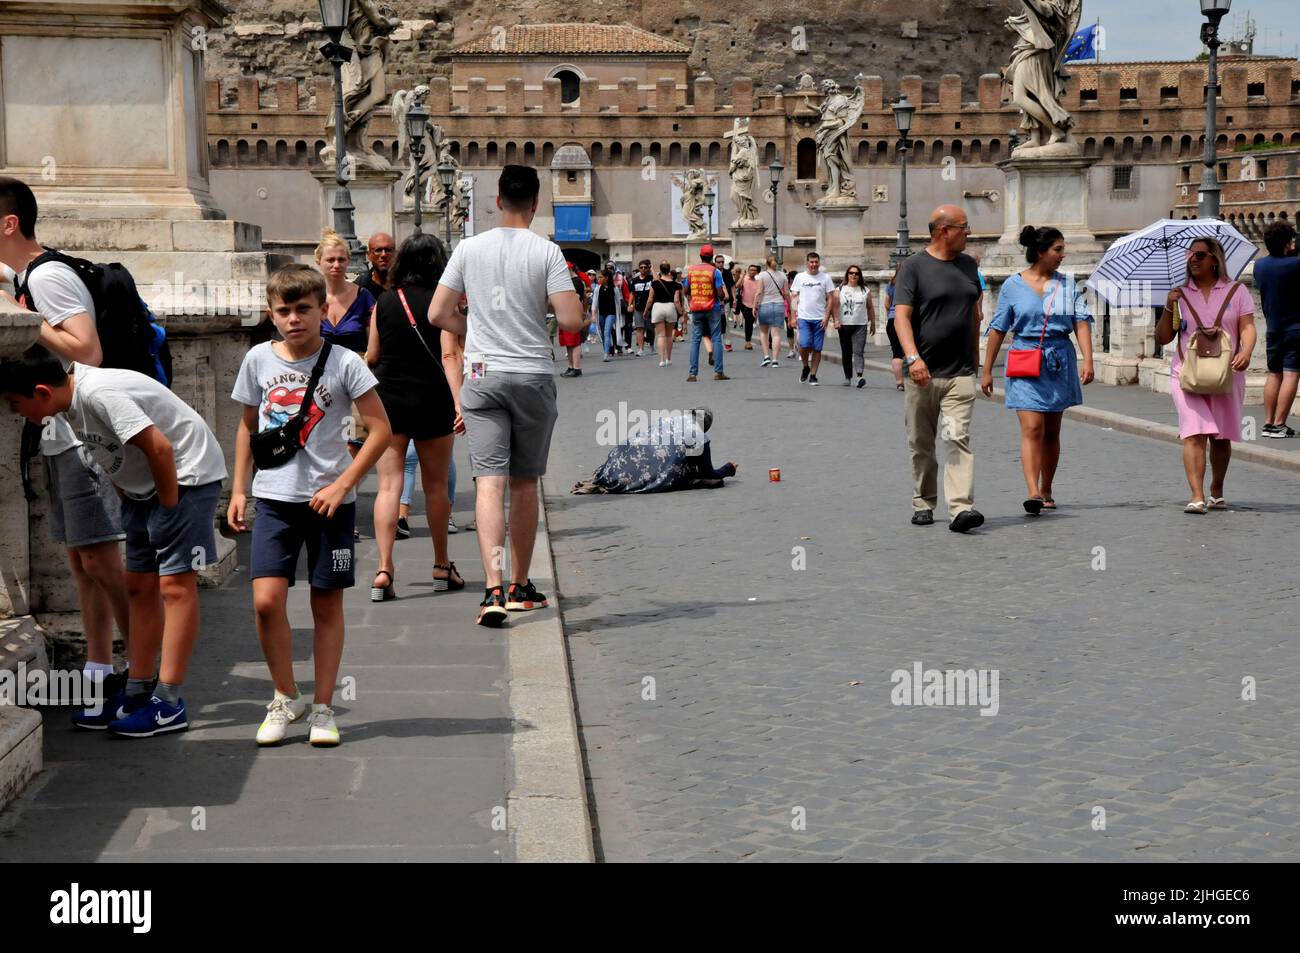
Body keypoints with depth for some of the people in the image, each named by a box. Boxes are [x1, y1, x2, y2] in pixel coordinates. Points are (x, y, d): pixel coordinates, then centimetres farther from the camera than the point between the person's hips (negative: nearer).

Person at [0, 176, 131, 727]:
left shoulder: (47, 276, -14)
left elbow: (89, 352, -23)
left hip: (85, 437, -10)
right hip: (59, 439, 10)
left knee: (100, 558, -9)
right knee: (81, 560, 10)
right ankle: (101, 674, 15)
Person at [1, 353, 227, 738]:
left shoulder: (99, 395, -28)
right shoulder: (73, 400, 1)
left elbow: (159, 448, -28)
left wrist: (170, 508, -18)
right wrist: (130, 503, 8)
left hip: (186, 473, -10)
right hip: (145, 483, 10)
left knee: (174, 584, -11)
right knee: (139, 586, 10)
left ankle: (169, 706, -11)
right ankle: (138, 691, 17)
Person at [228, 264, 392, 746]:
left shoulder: (343, 363, -7)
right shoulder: (259, 360, 3)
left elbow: (380, 429, -6)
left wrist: (342, 485, -13)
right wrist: (239, 490, 11)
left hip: (329, 499, -2)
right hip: (275, 497, 2)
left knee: (327, 605, 6)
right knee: (266, 601, -10)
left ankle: (322, 708, 18)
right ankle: (285, 698, 10)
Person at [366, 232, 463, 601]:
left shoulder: (384, 302, 3)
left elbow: (371, 356, 9)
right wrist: (459, 401, -15)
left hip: (388, 400, 1)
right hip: (432, 401, -1)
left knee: (389, 484, 0)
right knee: (436, 485, 12)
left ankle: (384, 569, -13)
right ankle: (442, 567, 23)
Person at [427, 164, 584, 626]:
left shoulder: (469, 248, 1)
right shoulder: (546, 251, -6)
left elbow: (437, 314, 3)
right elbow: (571, 319, -13)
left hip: (482, 375, 1)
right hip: (533, 376, -1)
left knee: (489, 481, -5)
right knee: (525, 483, 12)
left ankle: (494, 588, -19)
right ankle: (520, 586, 23)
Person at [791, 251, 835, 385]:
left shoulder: (826, 278, 4)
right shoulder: (799, 277, 6)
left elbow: (830, 299, 4)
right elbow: (794, 297, 9)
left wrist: (827, 317, -5)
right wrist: (794, 314, -2)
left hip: (819, 318, 0)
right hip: (803, 317, 0)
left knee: (817, 348, 1)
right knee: (804, 345, -14)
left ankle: (813, 375, 10)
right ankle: (806, 367, 13)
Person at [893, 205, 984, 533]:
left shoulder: (968, 265, 14)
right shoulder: (914, 267, -3)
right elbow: (901, 316, -12)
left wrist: (974, 355, 22)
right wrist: (912, 357, -25)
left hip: (961, 373, 3)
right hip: (923, 372, -3)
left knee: (959, 439, -10)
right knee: (921, 444, 7)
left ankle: (961, 508, -18)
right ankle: (923, 504, 22)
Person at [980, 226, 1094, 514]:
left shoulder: (1068, 284, 7)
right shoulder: (1014, 285, 1)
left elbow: (1082, 321, 0)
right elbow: (998, 329, 5)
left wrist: (1088, 360, -13)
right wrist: (987, 371, 5)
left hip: (1060, 362, 3)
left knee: (1051, 431, 10)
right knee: (1032, 428, -15)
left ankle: (1046, 491, 21)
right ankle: (1032, 492, -23)